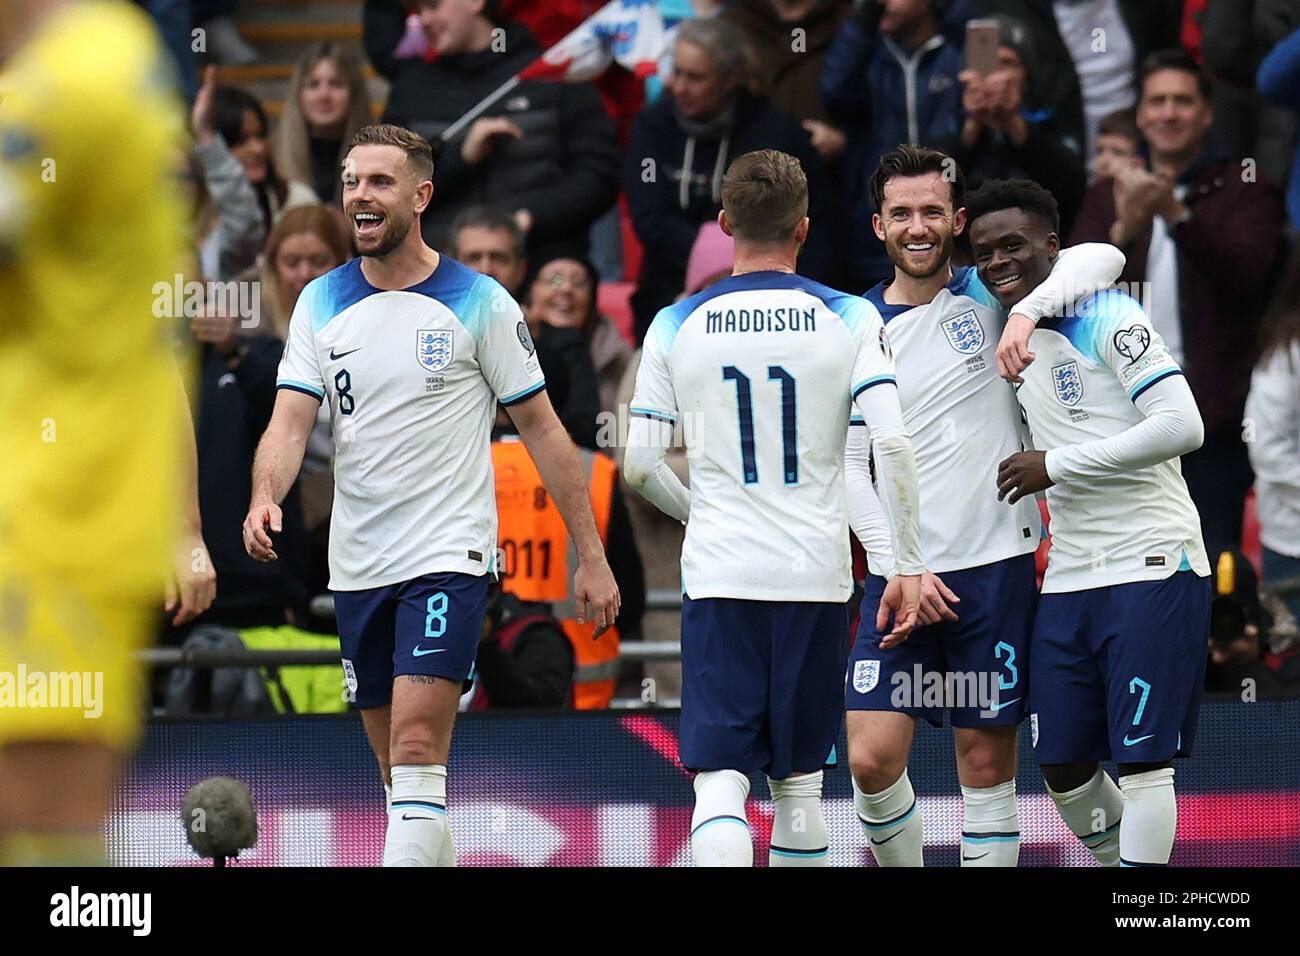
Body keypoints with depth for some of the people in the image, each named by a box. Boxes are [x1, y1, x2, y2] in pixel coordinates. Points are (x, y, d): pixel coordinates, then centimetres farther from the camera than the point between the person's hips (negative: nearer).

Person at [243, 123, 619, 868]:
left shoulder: (480, 303, -4)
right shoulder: (322, 303, 6)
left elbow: (541, 428, 0)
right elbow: (292, 421, -2)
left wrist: (592, 555, -1)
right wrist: (266, 498, -24)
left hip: (448, 558, -5)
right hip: (357, 566, 5)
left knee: (417, 749, -17)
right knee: (398, 764, 12)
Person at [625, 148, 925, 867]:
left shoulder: (677, 325, 3)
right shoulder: (848, 319, 0)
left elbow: (639, 466, 2)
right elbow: (892, 444, -9)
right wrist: (910, 567, -3)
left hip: (717, 574, -1)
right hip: (815, 577, 1)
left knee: (719, 782, -7)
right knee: (799, 782, 14)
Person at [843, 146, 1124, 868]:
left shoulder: (986, 294, 4)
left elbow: (1102, 260, -8)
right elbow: (847, 465, 6)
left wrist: (1030, 310, -25)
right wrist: (898, 565, -6)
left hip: (995, 564, -1)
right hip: (901, 573, 1)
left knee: (987, 763, 1)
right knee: (871, 758, -9)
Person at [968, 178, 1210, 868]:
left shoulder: (1106, 316, -9)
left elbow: (1181, 426, -19)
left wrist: (1056, 465, -15)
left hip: (1151, 570, -8)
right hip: (1069, 578, 8)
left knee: (1142, 758, -8)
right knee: (1061, 763, 8)